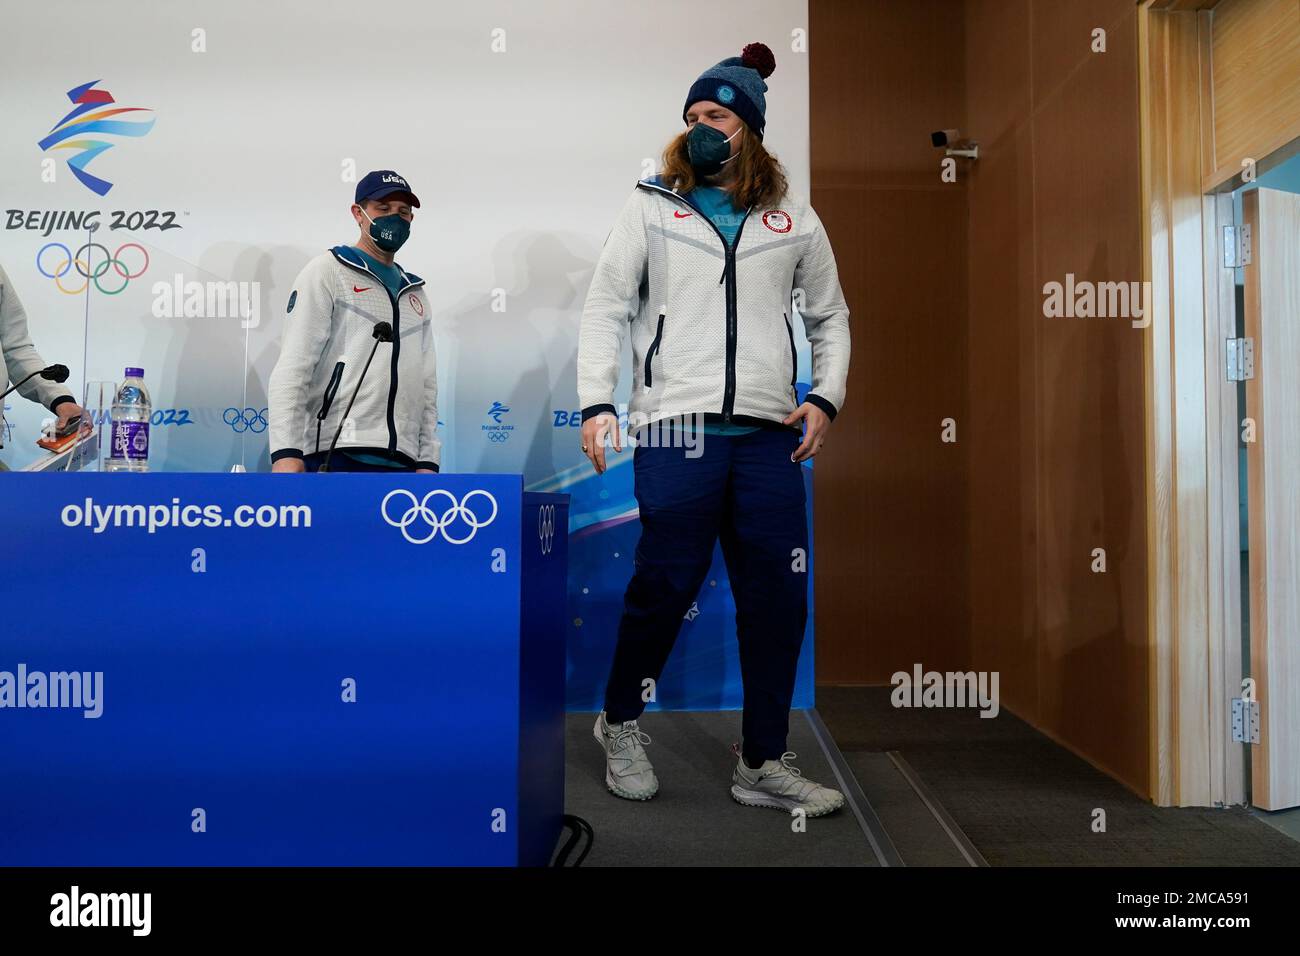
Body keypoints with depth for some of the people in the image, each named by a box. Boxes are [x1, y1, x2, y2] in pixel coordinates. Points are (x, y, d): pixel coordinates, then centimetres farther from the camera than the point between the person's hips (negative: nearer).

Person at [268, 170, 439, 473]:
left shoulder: (415, 292, 23)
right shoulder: (327, 271, 6)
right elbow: (293, 366, -3)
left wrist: (428, 460, 9)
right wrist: (286, 452, -14)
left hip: (403, 461, 5)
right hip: (337, 457, -5)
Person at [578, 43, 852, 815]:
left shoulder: (795, 220, 15)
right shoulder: (651, 208, 10)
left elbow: (830, 316, 20)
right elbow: (607, 308, 6)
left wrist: (826, 398, 6)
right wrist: (597, 404, -5)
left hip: (769, 434, 3)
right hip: (675, 428, -2)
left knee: (779, 598, 2)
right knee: (666, 585, 0)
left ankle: (765, 764, 16)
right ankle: (621, 723, 26)